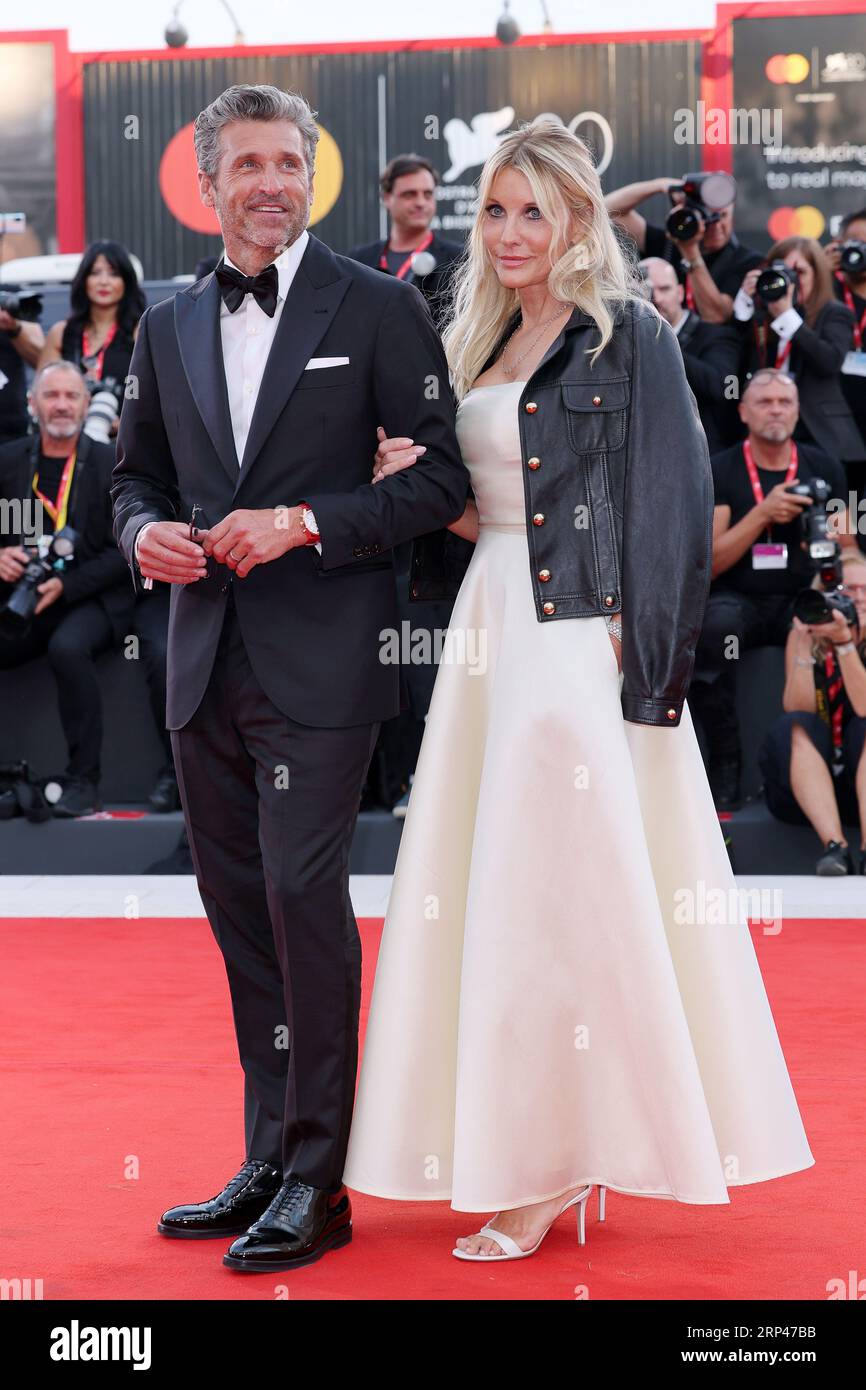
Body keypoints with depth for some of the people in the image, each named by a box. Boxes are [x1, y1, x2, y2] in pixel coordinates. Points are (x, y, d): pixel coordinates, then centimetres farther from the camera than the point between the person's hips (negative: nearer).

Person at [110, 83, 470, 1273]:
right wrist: (147, 533, -3)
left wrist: (305, 524, -15)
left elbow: (443, 473, -5)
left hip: (319, 661, -5)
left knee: (304, 899, -9)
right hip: (206, 668, 6)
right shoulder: (169, 326, 13)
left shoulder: (378, 308, -2)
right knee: (240, 911, 11)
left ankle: (317, 1182, 0)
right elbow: (136, 471, 20)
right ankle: (266, 1161, 22)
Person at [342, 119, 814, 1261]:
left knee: (555, 890, -7)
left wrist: (641, 655, -17)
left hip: (580, 640, -8)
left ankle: (554, 1166, 0)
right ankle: (525, 1148, 14)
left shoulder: (628, 335, -5)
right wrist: (414, 486, 0)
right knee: (503, 888, 7)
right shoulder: (487, 342, 17)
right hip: (493, 631, 8)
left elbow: (670, 497, -11)